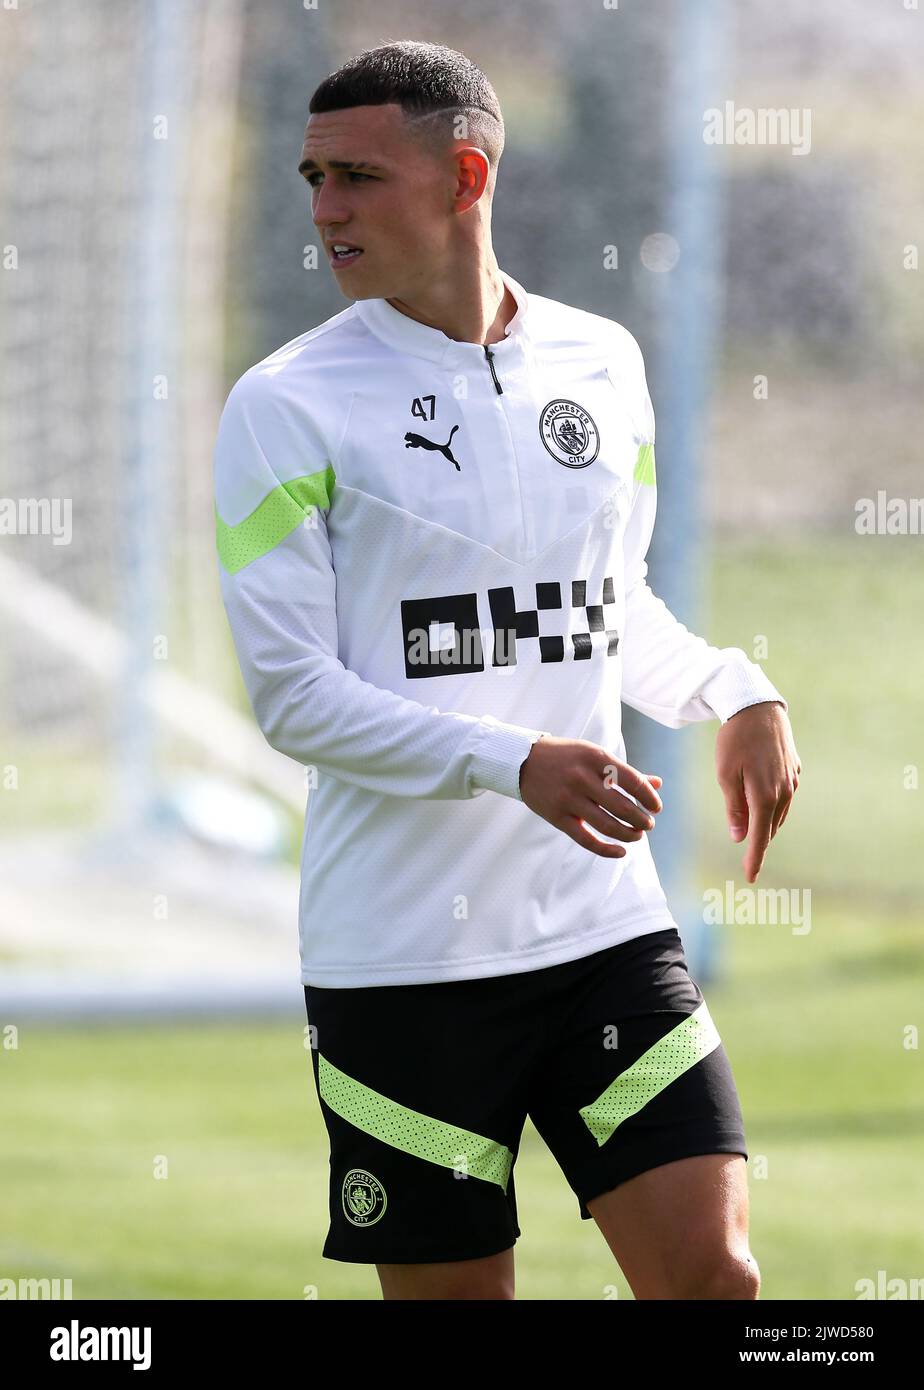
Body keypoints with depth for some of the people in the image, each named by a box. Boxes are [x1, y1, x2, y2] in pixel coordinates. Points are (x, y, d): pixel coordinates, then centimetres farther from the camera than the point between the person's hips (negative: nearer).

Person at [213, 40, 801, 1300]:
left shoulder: (600, 364, 9)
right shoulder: (287, 407, -5)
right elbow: (292, 694, -10)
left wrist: (734, 691, 3)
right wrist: (512, 762, -22)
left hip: (603, 918, 3)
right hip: (401, 953, -3)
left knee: (712, 1272, -6)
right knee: (455, 1292, 2)